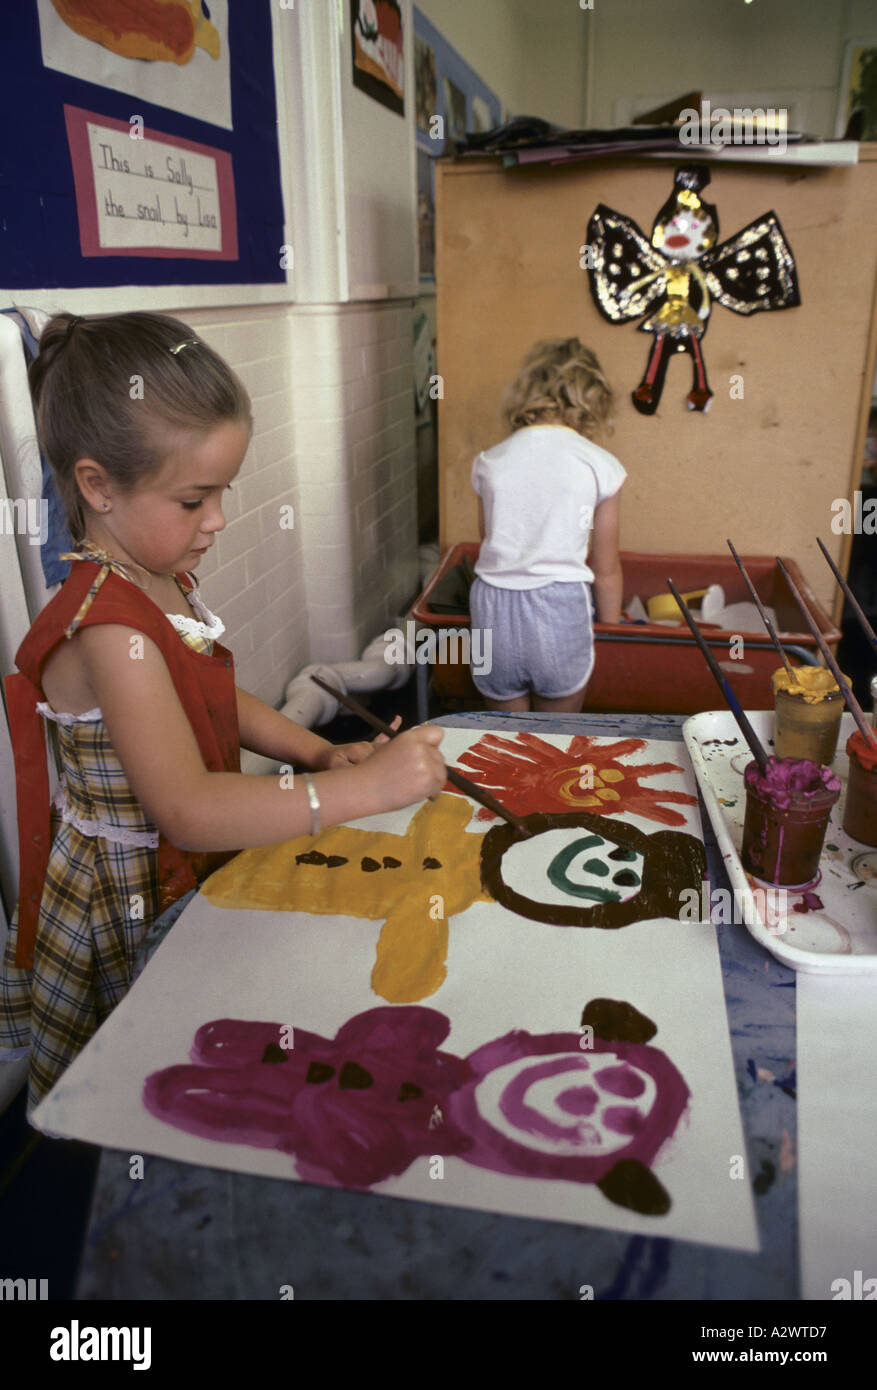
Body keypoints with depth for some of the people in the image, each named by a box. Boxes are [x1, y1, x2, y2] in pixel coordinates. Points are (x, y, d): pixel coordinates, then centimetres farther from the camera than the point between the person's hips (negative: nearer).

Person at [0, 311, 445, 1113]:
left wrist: (320, 754, -2)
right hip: (131, 912, -8)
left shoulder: (166, 582, 0)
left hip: (193, 872, 8)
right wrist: (365, 786, -36)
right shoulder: (109, 631, -29)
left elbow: (215, 702, 13)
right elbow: (188, 810, -36)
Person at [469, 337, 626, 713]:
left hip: (493, 611, 2)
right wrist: (611, 628, 18)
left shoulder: (489, 461, 5)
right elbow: (606, 572, 3)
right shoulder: (601, 465, -2)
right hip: (559, 610, -2)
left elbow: (490, 542, 10)